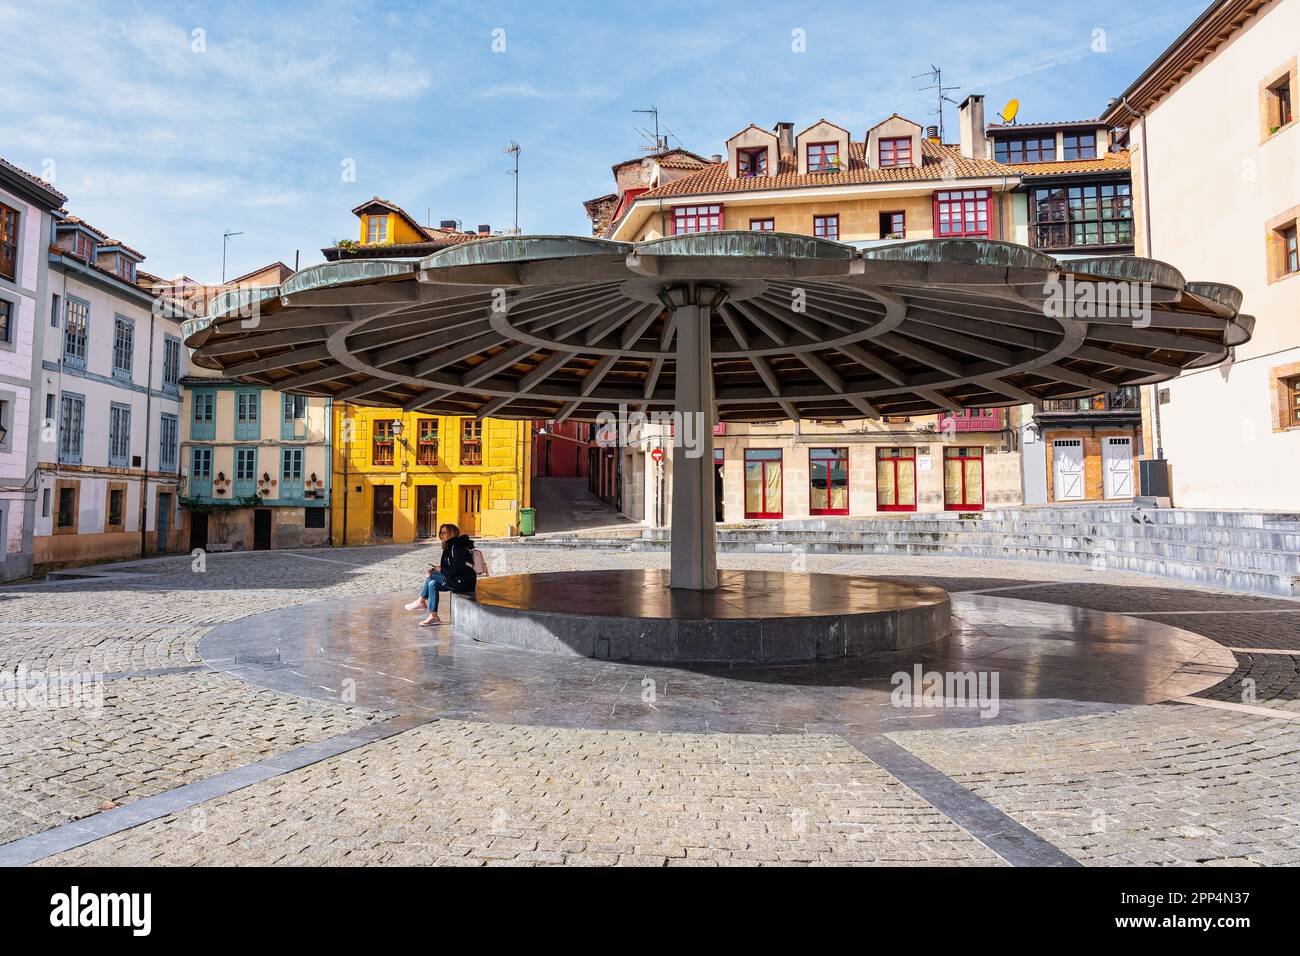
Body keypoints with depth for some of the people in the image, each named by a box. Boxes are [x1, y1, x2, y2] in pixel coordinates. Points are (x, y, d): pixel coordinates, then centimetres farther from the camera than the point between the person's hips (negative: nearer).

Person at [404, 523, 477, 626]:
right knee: (432, 584, -3)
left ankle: (421, 601, 5)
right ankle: (433, 617, -3)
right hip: (457, 580, 9)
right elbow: (447, 567, 16)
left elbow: (456, 570, -21)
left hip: (464, 582, -9)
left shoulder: (458, 547, -15)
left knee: (432, 576, -11)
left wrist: (440, 570, -7)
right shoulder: (449, 547, 14)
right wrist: (434, 569, -3)